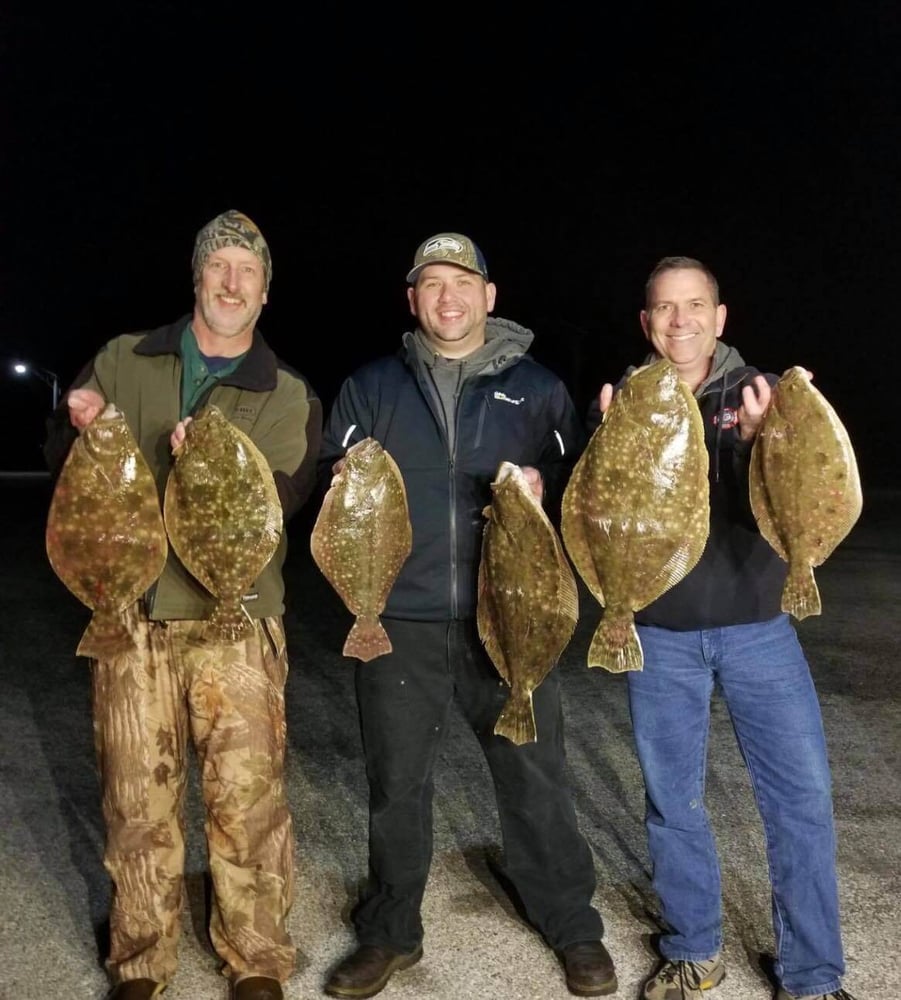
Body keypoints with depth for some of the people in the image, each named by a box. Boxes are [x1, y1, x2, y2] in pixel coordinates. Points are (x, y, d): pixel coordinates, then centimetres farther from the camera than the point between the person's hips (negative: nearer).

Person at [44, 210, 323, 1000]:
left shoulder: (289, 396, 4)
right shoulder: (123, 362, 9)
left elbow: (279, 498, -7)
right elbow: (65, 465, 13)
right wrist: (77, 425, -9)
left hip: (237, 620, -1)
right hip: (131, 614, 2)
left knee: (248, 800, 0)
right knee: (138, 801, 10)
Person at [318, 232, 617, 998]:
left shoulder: (536, 387, 8)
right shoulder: (371, 386, 10)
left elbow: (580, 478, 6)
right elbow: (329, 476, 8)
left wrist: (545, 486, -15)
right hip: (400, 619, 1)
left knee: (535, 775, 8)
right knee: (397, 782, 11)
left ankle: (572, 925, 29)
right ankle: (390, 931, 31)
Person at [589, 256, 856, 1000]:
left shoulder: (763, 395, -2)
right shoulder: (620, 404, -1)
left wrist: (760, 443, -29)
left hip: (757, 626, 0)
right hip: (660, 635, 0)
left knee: (803, 796, 2)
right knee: (673, 798, 9)